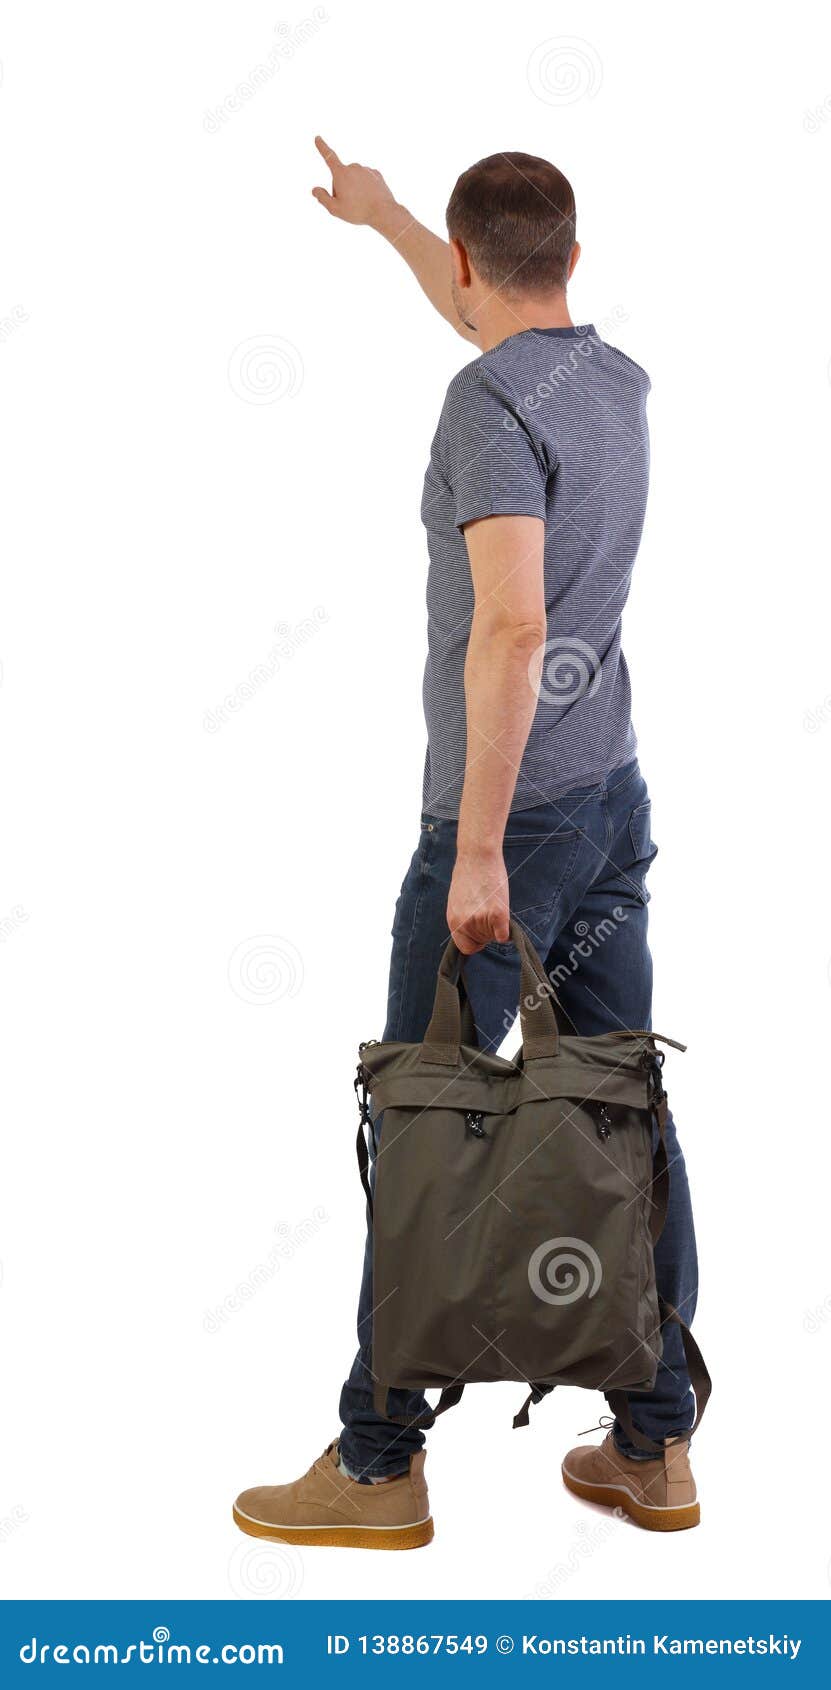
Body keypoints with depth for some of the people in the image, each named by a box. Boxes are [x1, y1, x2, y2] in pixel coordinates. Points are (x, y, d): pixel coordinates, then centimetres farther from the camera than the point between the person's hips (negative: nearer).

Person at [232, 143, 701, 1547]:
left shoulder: (492, 403, -15)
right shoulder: (615, 380, 11)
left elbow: (513, 622, -25)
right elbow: (497, 324, 33)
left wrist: (480, 848, -24)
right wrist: (381, 218, 46)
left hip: (511, 813, -8)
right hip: (616, 798, 8)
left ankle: (377, 1465, 11)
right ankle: (657, 1446, 18)